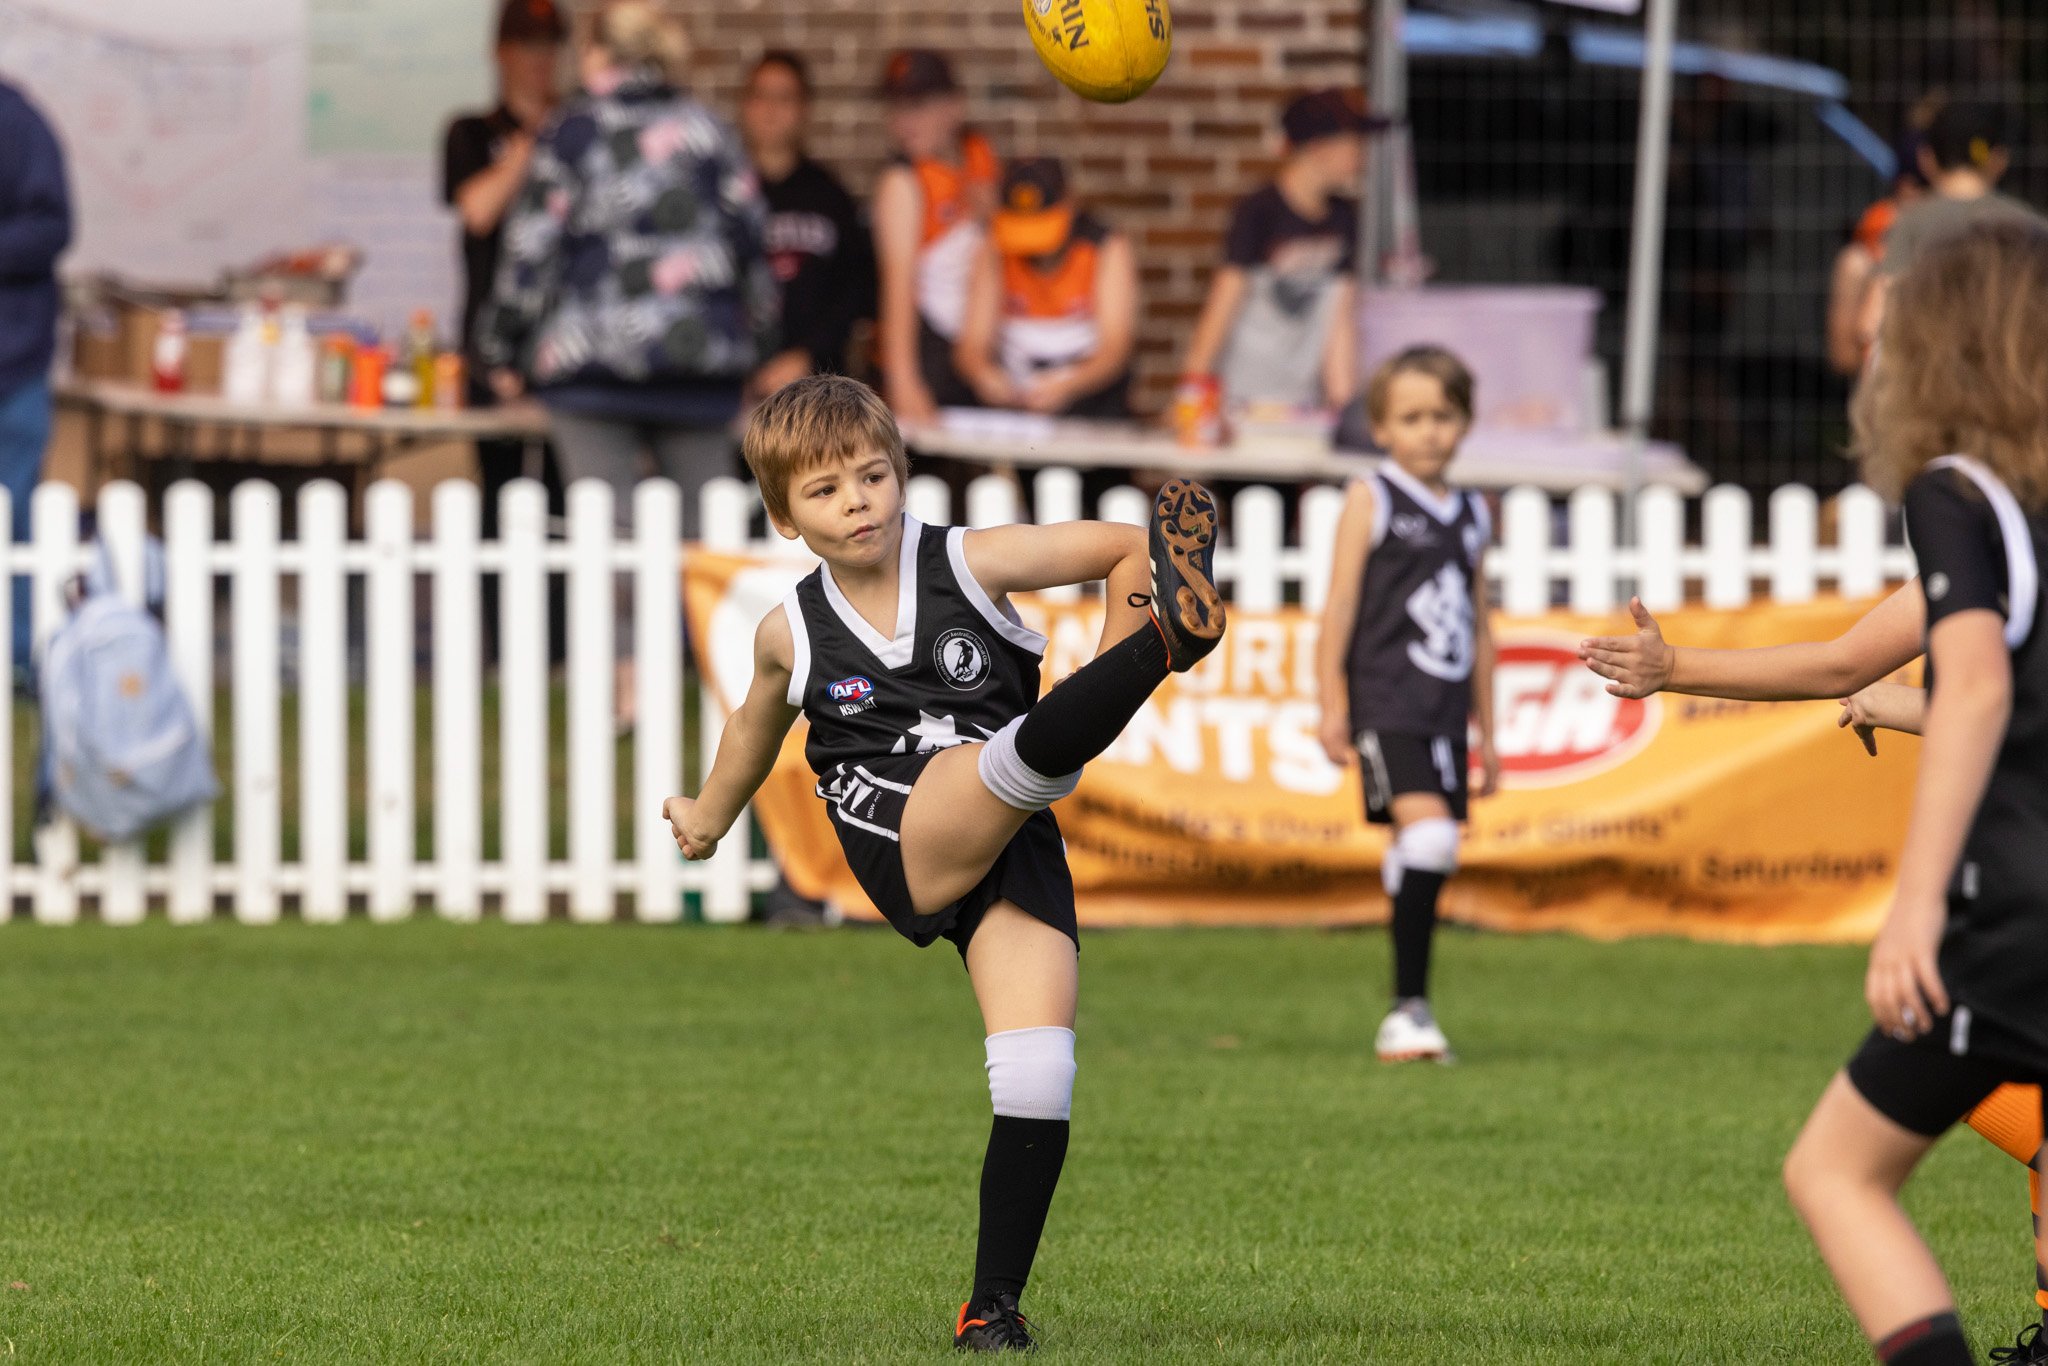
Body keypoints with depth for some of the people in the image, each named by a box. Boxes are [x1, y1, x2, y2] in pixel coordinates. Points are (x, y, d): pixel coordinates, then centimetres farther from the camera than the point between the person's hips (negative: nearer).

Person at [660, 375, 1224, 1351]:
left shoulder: (972, 563, 3)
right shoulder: (791, 634, 8)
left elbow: (1124, 546, 8)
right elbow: (759, 722, 30)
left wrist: (1101, 702, 2)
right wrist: (708, 818, 47)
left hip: (1015, 851, 1)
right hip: (908, 855, -1)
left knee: (1039, 1083, -12)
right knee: (1023, 748, -31)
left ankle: (993, 1307, -1)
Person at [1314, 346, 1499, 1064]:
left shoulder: (1471, 515, 17)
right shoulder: (1371, 500, 1)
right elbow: (1340, 604, -2)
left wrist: (1486, 732, 22)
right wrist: (1332, 705, -8)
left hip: (1447, 708, 6)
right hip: (1387, 700, -6)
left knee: (1420, 867, 7)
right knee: (1427, 833, -22)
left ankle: (1404, 1026, 15)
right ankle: (1409, 1008, -20)